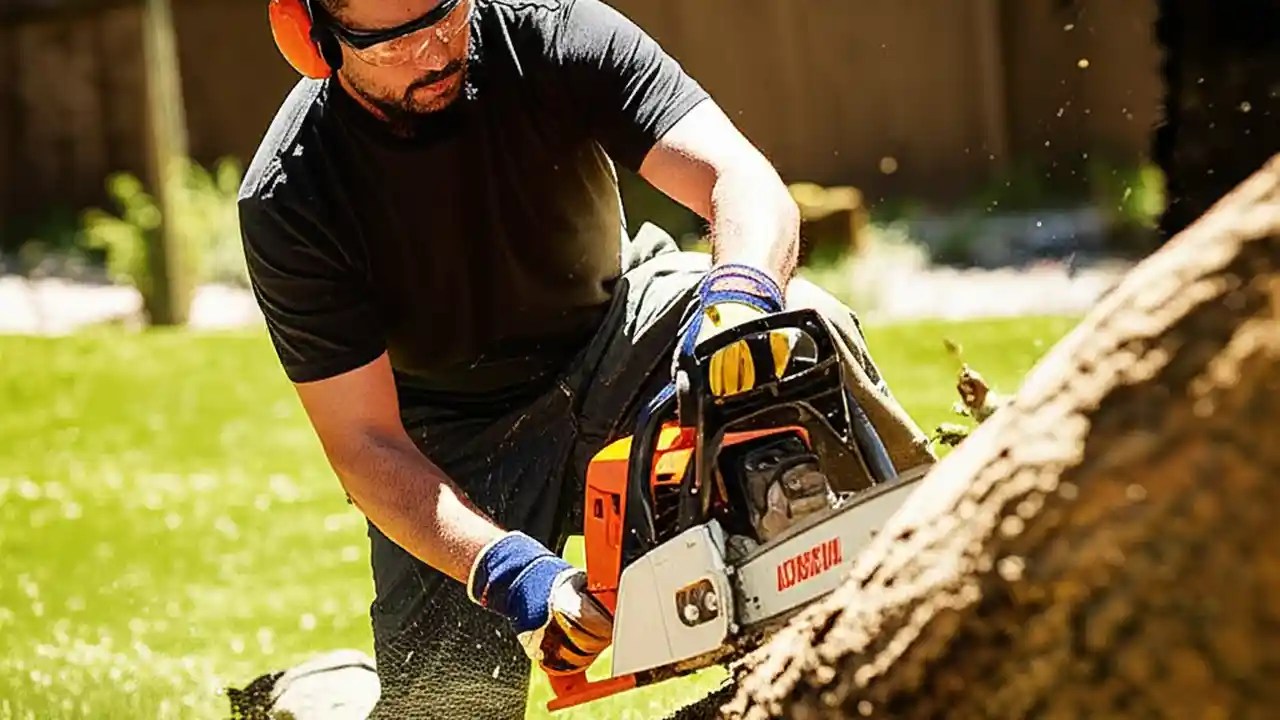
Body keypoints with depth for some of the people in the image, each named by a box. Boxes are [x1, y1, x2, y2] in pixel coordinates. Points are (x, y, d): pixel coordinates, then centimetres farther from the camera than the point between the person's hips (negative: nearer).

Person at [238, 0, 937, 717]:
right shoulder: (290, 198, -23)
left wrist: (739, 295, -54)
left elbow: (743, 180, -30)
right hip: (459, 454, -1)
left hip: (616, 334, 2)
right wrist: (511, 575, -37)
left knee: (804, 322, -27)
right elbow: (364, 445, -23)